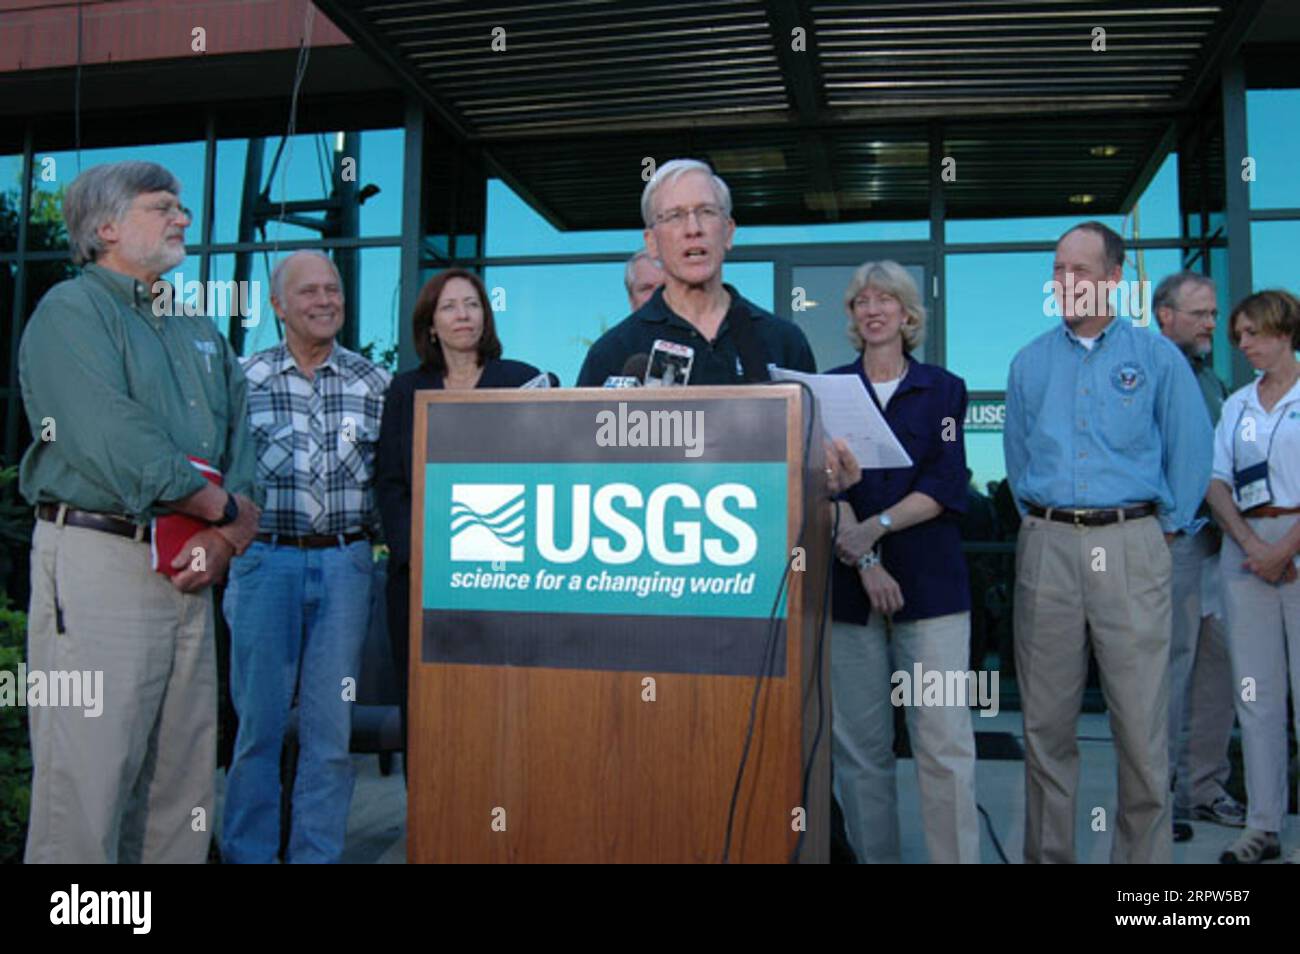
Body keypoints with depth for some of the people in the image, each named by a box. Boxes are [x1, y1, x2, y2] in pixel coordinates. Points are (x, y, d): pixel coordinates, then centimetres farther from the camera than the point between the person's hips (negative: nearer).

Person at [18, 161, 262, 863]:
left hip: (189, 570, 7)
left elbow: (240, 440, 12)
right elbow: (113, 443, -17)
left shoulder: (200, 330, 20)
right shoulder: (72, 310, -2)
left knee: (183, 784, 11)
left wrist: (220, 539, -6)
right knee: (86, 785, -2)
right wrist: (230, 511, -10)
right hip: (98, 560, -7)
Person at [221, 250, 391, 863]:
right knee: (257, 720, 5)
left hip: (344, 565, 1)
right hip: (265, 561, -1)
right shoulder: (245, 378, 3)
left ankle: (316, 854, 17)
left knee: (331, 725, 5)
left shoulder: (374, 383, 7)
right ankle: (247, 853, 18)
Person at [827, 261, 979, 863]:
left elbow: (945, 486, -2)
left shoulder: (944, 389, 9)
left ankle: (959, 859, 4)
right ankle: (872, 857, 15)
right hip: (848, 584, 1)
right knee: (859, 743, 3)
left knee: (945, 741, -5)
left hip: (929, 582, -1)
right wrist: (865, 561, -12)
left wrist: (876, 526, -15)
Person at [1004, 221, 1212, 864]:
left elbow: (1191, 451, 5)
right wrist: (1042, 521, 13)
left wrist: (1167, 526, 6)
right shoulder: (1029, 363, 12)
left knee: (1141, 720, -2)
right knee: (1045, 719, 7)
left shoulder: (1157, 358, 3)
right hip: (1046, 546, 3)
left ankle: (1143, 852, 11)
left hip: (1129, 544, -2)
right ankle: (1047, 851, 19)